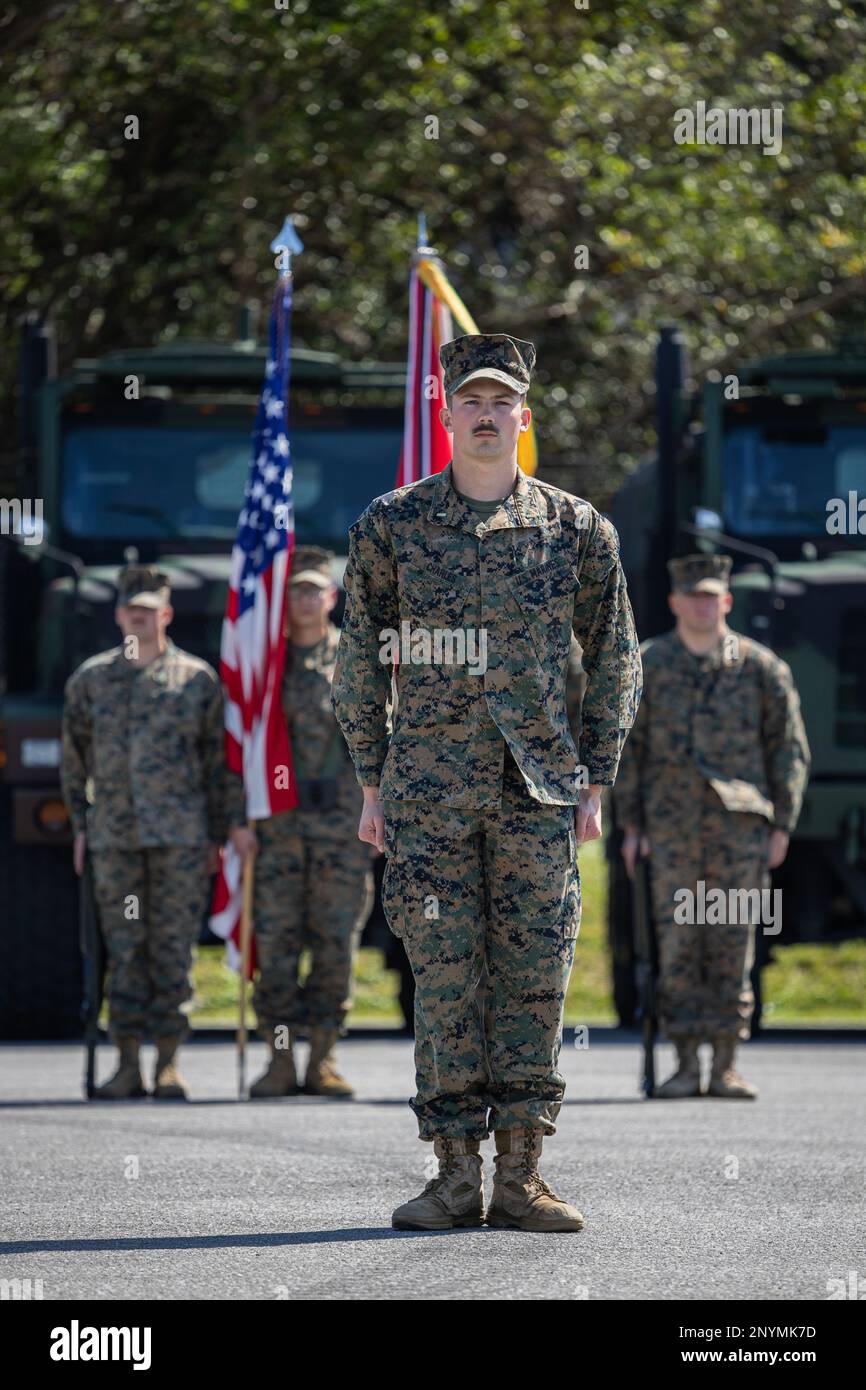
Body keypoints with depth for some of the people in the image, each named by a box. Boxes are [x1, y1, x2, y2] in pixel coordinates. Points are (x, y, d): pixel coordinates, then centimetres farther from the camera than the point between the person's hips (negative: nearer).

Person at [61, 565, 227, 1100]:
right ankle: (128, 1065, 5)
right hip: (114, 835, 2)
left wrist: (217, 835, 2)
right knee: (124, 951, 1)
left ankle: (168, 1065, 2)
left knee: (174, 949, -2)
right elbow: (75, 759, 16)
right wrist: (80, 826, 9)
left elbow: (217, 761, 7)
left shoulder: (198, 679, 5)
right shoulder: (91, 680, 10)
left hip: (182, 835, -2)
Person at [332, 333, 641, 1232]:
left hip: (540, 785, 1)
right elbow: (362, 656, 9)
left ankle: (520, 1179, 4)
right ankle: (456, 1174, 4)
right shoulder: (391, 524, 4)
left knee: (534, 976, 0)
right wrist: (371, 780, 6)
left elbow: (614, 656, 11)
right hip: (429, 783, 0)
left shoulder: (574, 527, 5)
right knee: (442, 974, -1)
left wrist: (596, 780, 6)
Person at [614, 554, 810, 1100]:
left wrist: (782, 827, 0)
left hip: (741, 823, 0)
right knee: (679, 942, -2)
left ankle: (727, 1068, 5)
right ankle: (687, 1066, 2)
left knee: (733, 943, 0)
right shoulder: (648, 666, 6)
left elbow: (790, 748, 6)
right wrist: (631, 827, 2)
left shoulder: (761, 667, 4)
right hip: (672, 824, 0)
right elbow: (627, 749, 8)